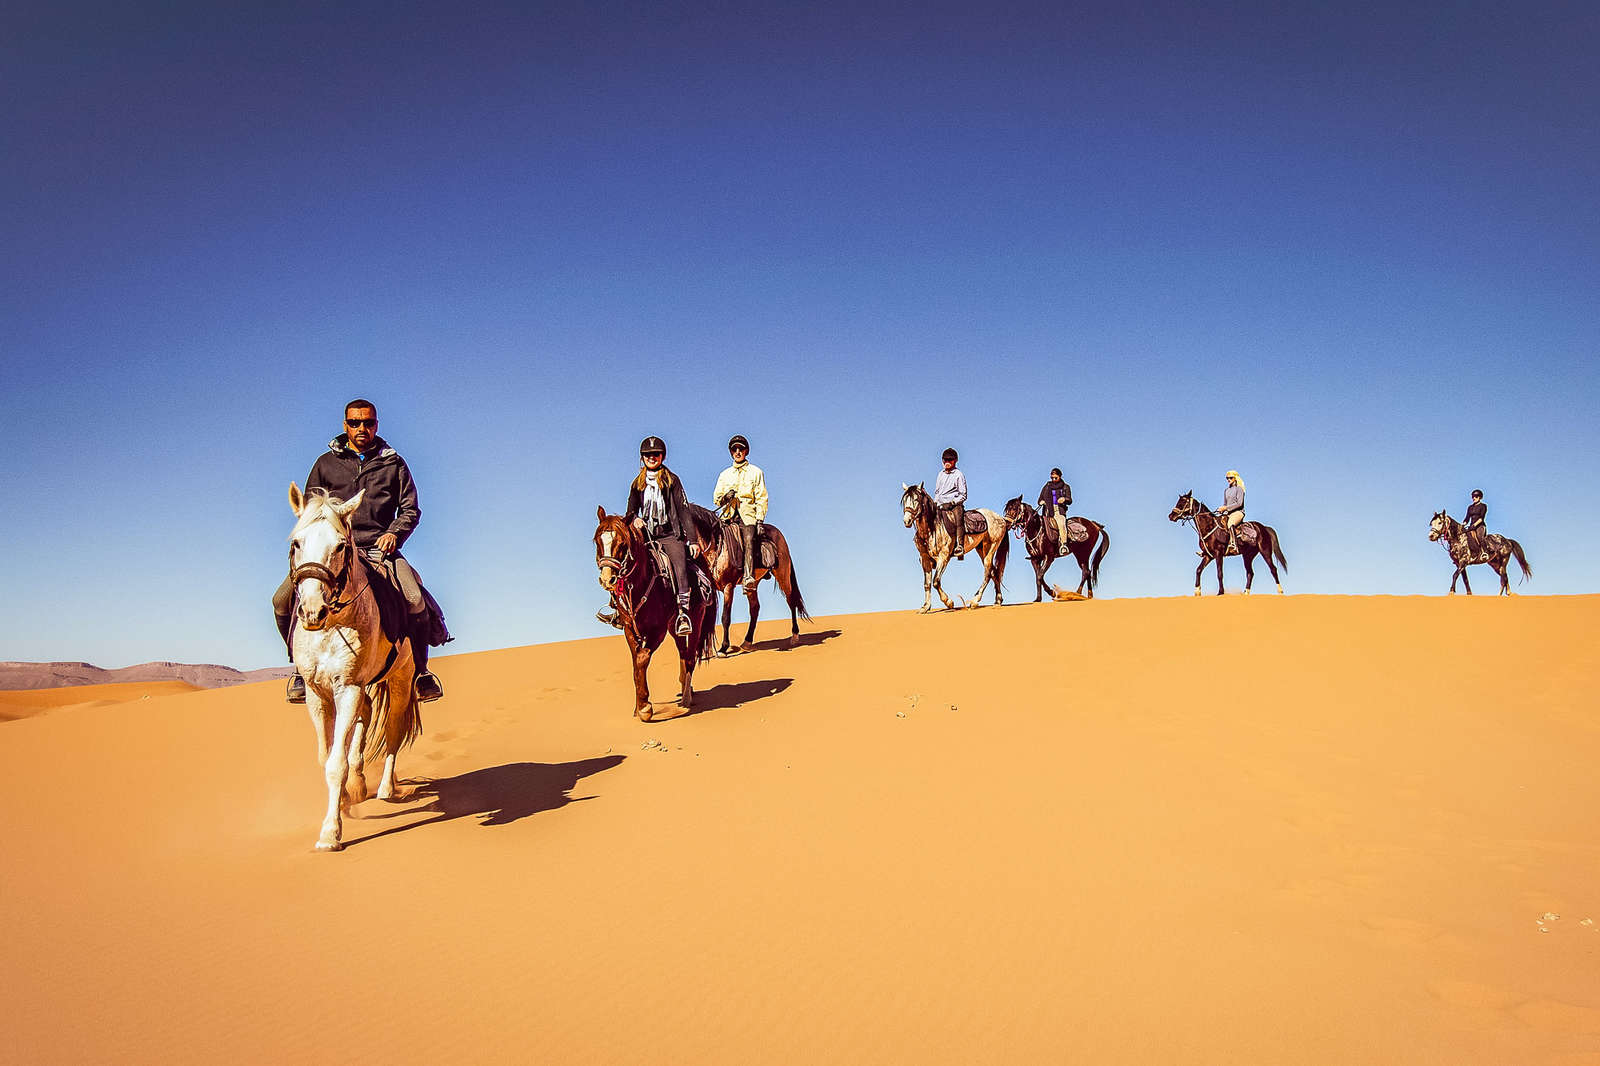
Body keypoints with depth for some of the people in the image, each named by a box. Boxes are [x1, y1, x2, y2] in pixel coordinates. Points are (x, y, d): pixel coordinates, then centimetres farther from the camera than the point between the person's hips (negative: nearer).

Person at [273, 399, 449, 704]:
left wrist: (394, 533, -9)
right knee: (283, 600, -18)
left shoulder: (394, 464, 13)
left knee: (416, 601, -25)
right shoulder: (326, 463, 15)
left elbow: (410, 509, 11)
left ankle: (419, 669, -4)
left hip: (379, 548, -1)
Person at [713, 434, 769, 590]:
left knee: (749, 539, -31)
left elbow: (761, 499, 9)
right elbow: (716, 497, 18)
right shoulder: (724, 474, 23)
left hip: (748, 514, -3)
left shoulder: (755, 472, 15)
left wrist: (759, 520, -4)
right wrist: (725, 497, -6)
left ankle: (749, 577, -45)